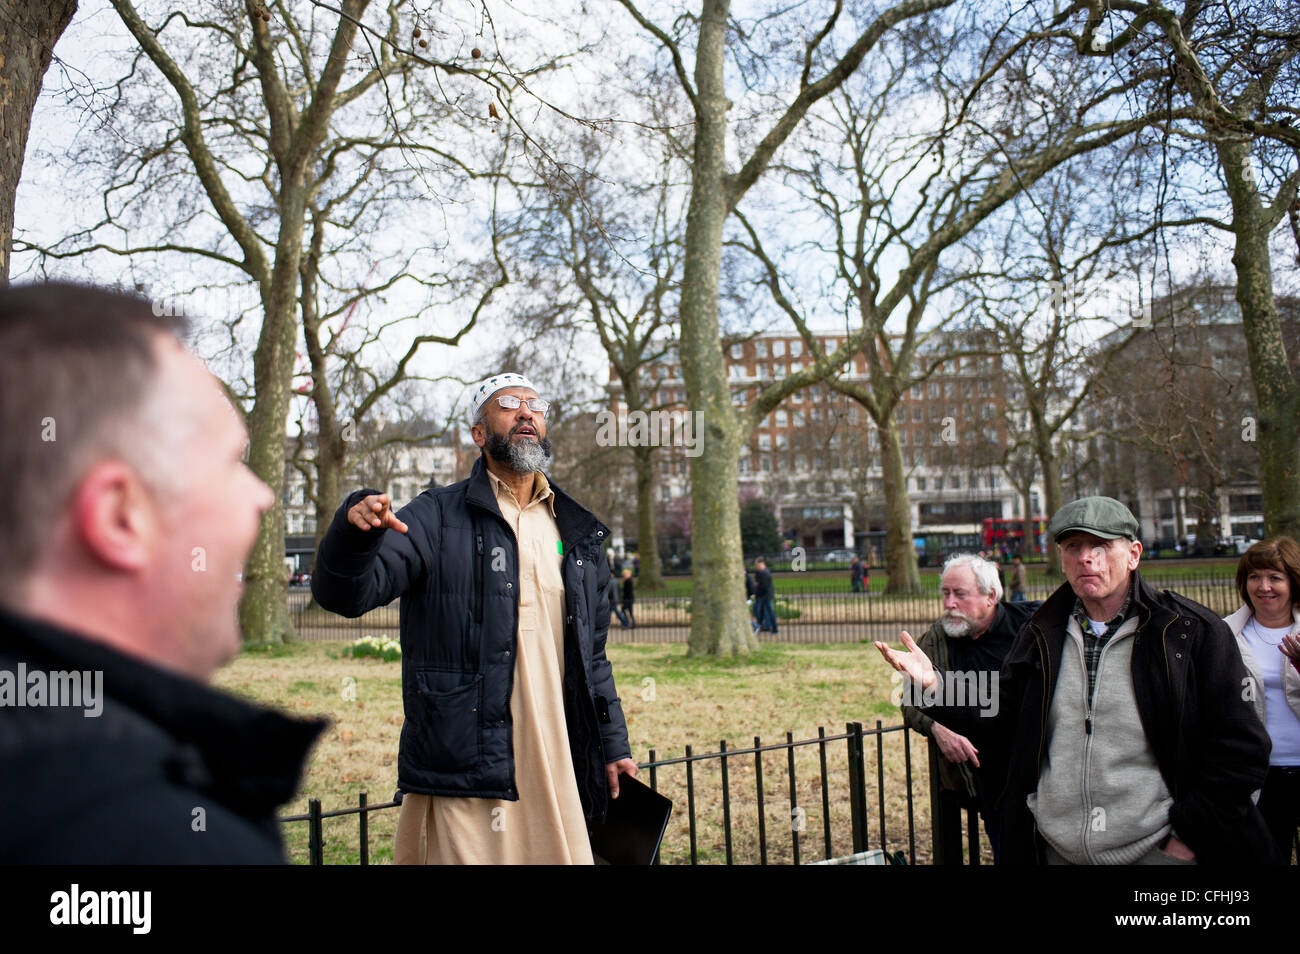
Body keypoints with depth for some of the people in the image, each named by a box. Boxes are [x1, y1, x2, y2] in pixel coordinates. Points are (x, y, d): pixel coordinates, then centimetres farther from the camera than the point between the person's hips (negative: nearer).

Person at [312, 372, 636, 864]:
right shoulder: (438, 518, -1)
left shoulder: (579, 533, 14)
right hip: (463, 770, -4)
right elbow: (345, 593, -12)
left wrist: (613, 745, 16)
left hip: (556, 770, 5)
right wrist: (354, 528, -32)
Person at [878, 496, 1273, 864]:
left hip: (1158, 850, -3)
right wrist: (936, 685, -4)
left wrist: (1188, 836, -9)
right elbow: (1001, 727, 9)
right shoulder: (1040, 637, 6)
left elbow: (1241, 751, -6)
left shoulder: (1195, 632, -5)